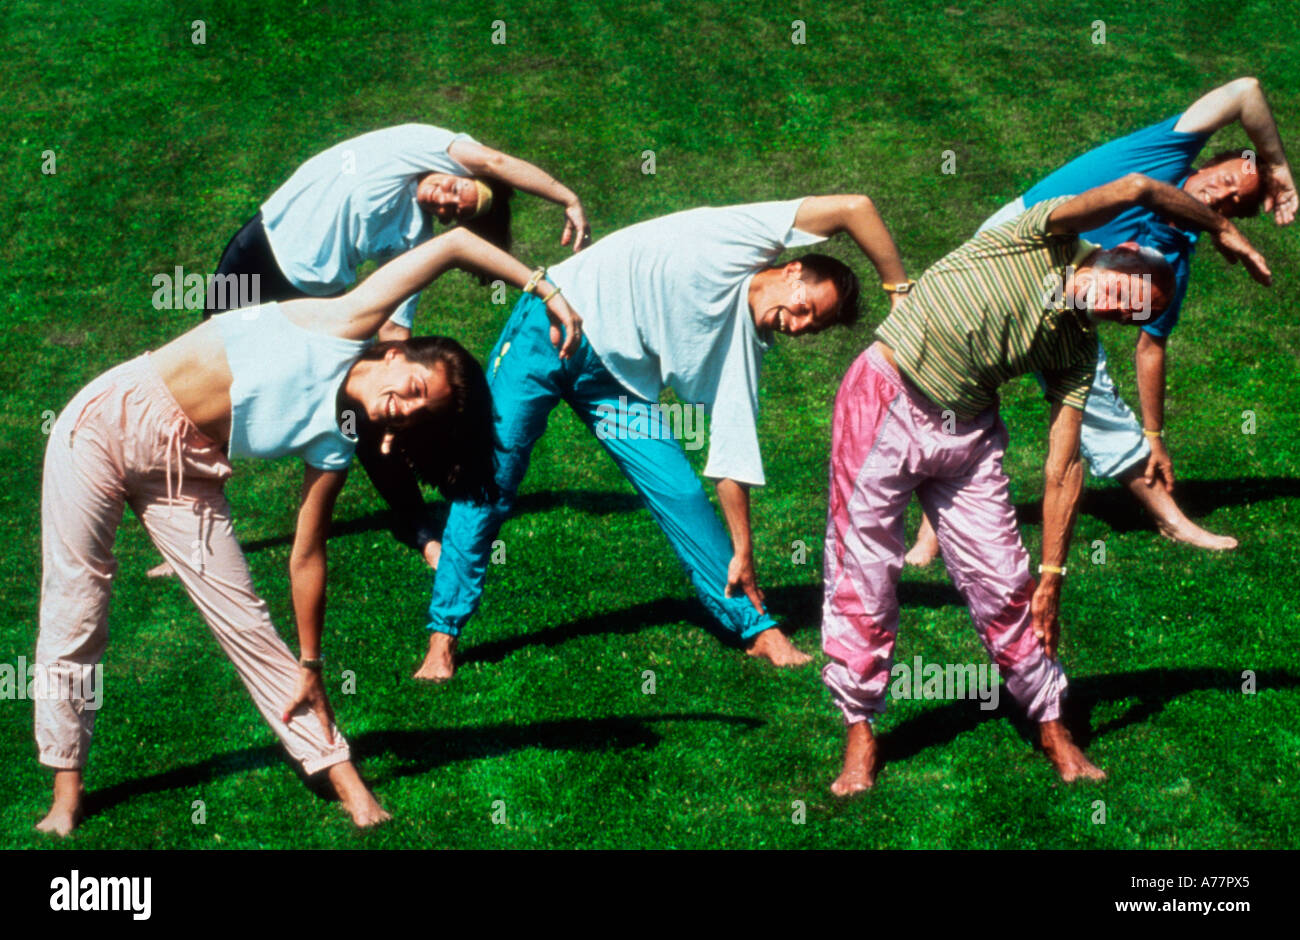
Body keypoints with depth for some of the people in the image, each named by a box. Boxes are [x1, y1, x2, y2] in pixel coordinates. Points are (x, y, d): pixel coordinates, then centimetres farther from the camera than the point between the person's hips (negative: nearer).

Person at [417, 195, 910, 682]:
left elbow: (733, 459, 0)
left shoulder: (741, 352, 1)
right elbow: (852, 208, -15)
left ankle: (757, 628, 7)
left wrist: (742, 553, -6)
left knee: (682, 494, -6)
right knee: (490, 480, -11)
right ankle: (444, 636, -2)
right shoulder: (749, 238, -8)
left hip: (620, 380, 5)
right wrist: (900, 288, -9)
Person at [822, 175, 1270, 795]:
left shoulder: (1076, 352, 1)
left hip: (966, 434, 4)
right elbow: (1137, 191, -22)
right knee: (863, 578, -1)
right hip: (884, 404, -4)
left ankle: (1051, 725, 18)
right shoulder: (1044, 240, -9)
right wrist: (1220, 229, -9)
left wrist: (1053, 574, -6)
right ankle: (860, 732, 13)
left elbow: (1064, 467, -1)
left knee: (1004, 583, 2)